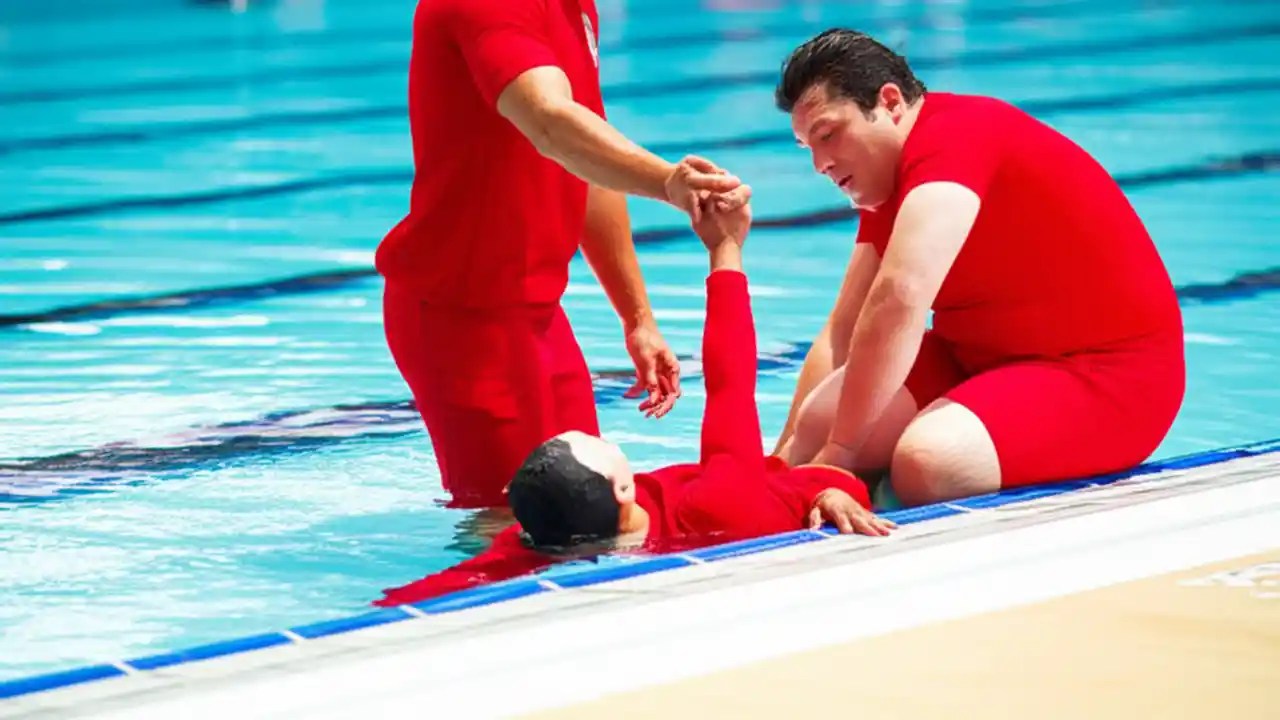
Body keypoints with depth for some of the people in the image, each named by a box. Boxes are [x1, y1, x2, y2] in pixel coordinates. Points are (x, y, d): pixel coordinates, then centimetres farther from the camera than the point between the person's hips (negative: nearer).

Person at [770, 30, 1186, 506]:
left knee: (927, 462, -33)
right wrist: (786, 453, -6)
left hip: (1110, 373, -9)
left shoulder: (954, 135, -22)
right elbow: (842, 334, 6)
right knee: (819, 422, -12)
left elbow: (900, 297, -35)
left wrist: (837, 452, -33)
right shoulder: (881, 187, 9)